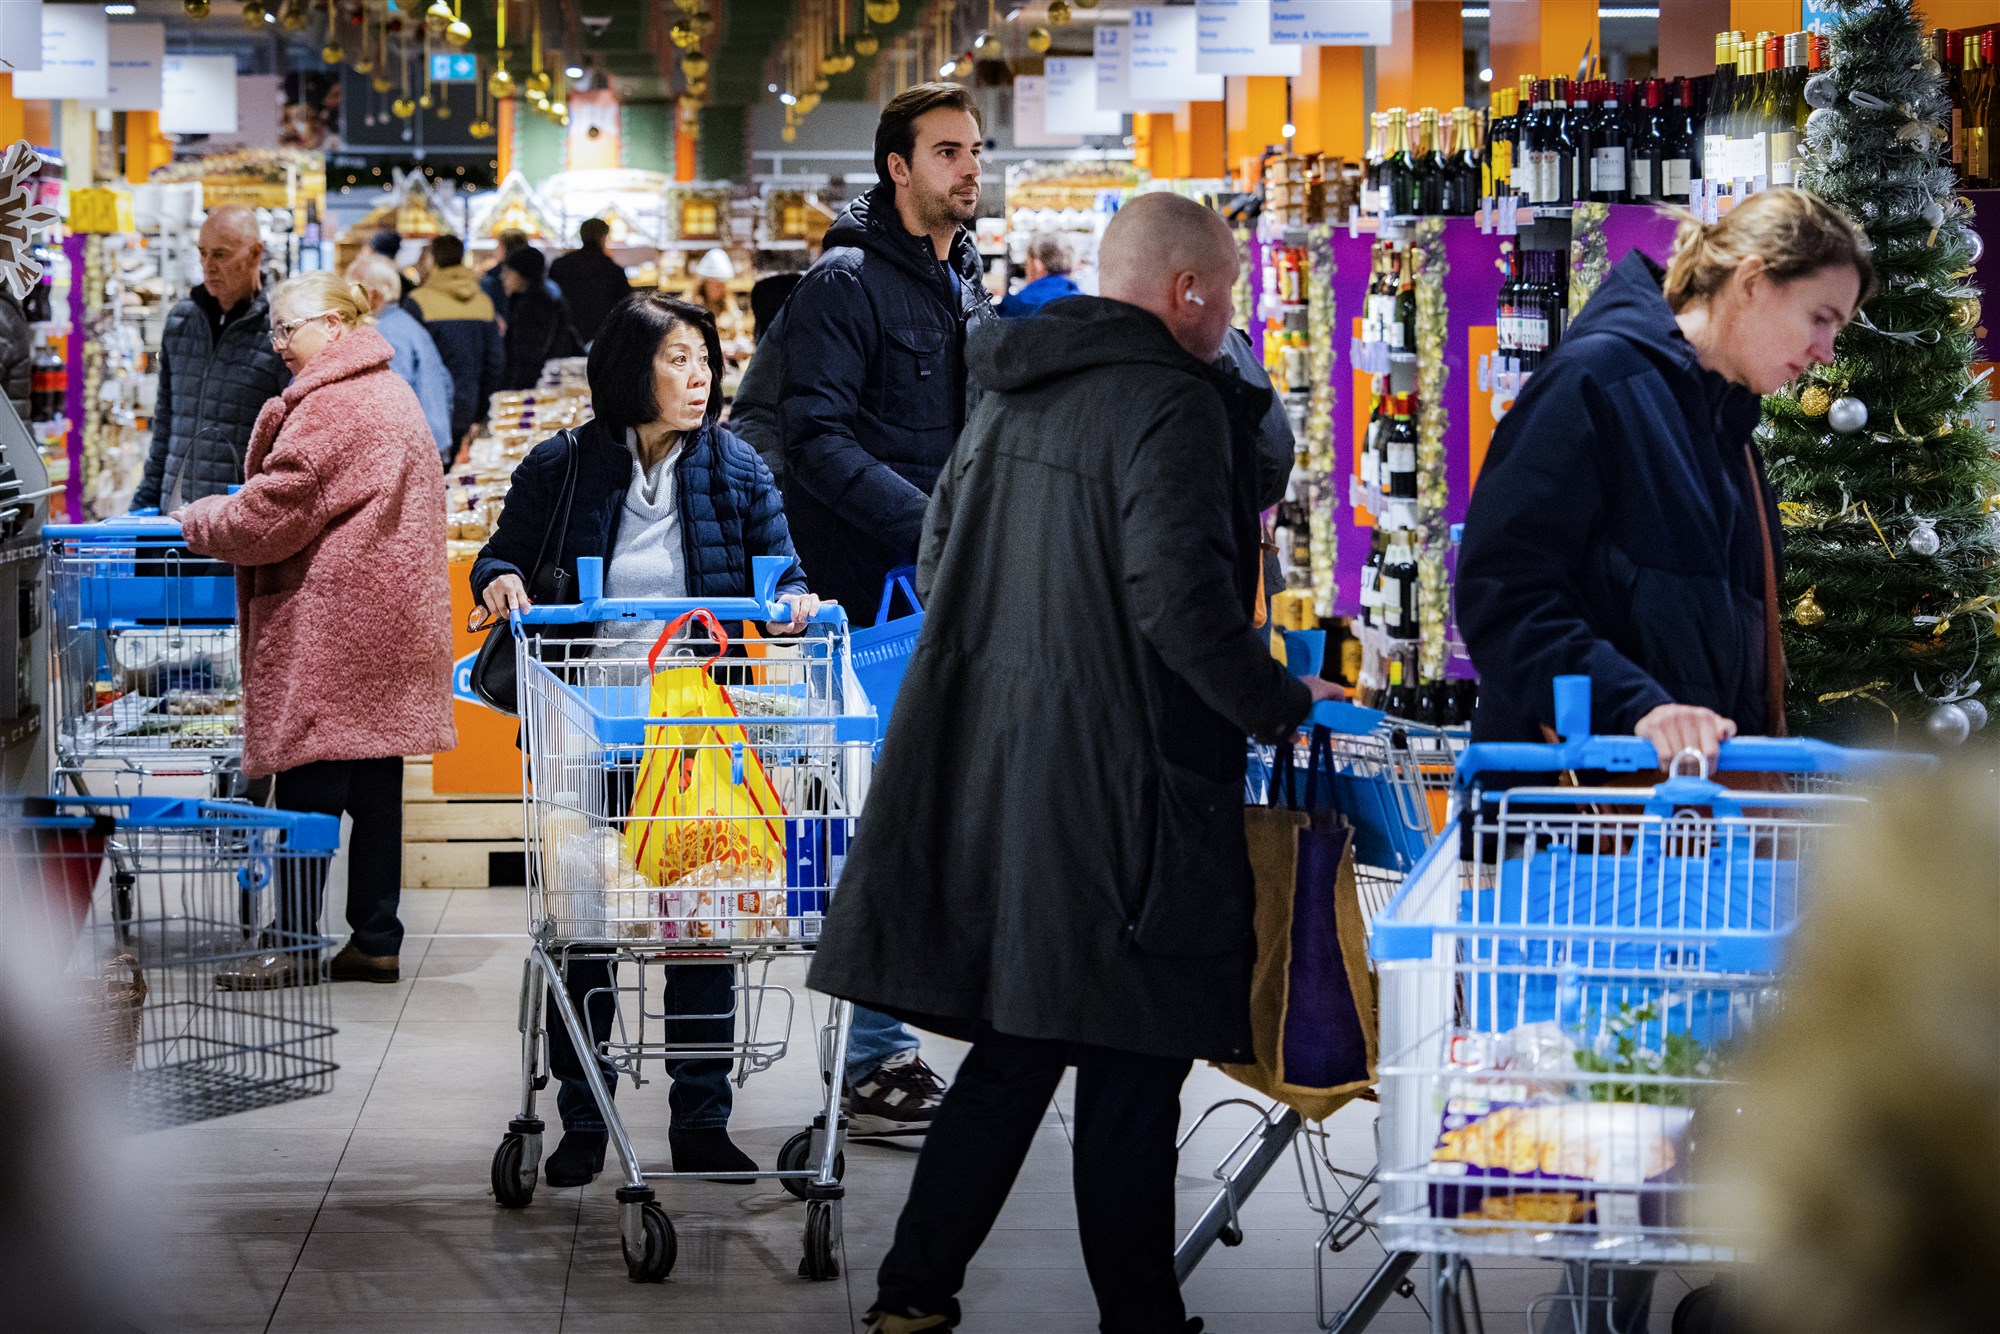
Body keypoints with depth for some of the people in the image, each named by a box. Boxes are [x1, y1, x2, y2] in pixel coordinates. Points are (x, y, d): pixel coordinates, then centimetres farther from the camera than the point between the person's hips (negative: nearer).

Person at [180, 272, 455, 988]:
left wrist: (198, 520, 2)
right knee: (374, 790, 10)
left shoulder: (331, 406, -15)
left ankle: (294, 943, -1)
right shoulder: (389, 394, 18)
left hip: (333, 624, -10)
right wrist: (223, 514, 21)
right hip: (388, 624, 10)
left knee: (308, 787, -5)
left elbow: (270, 517, -16)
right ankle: (376, 941, 13)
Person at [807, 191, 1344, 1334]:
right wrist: (1284, 705, -9)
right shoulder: (1174, 407, -13)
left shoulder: (1007, 398, 13)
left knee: (1013, 1049, 15)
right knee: (1131, 1069, 0)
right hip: (1115, 786, -8)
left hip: (987, 762, 8)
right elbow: (1180, 602, -21)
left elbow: (936, 564, 20)